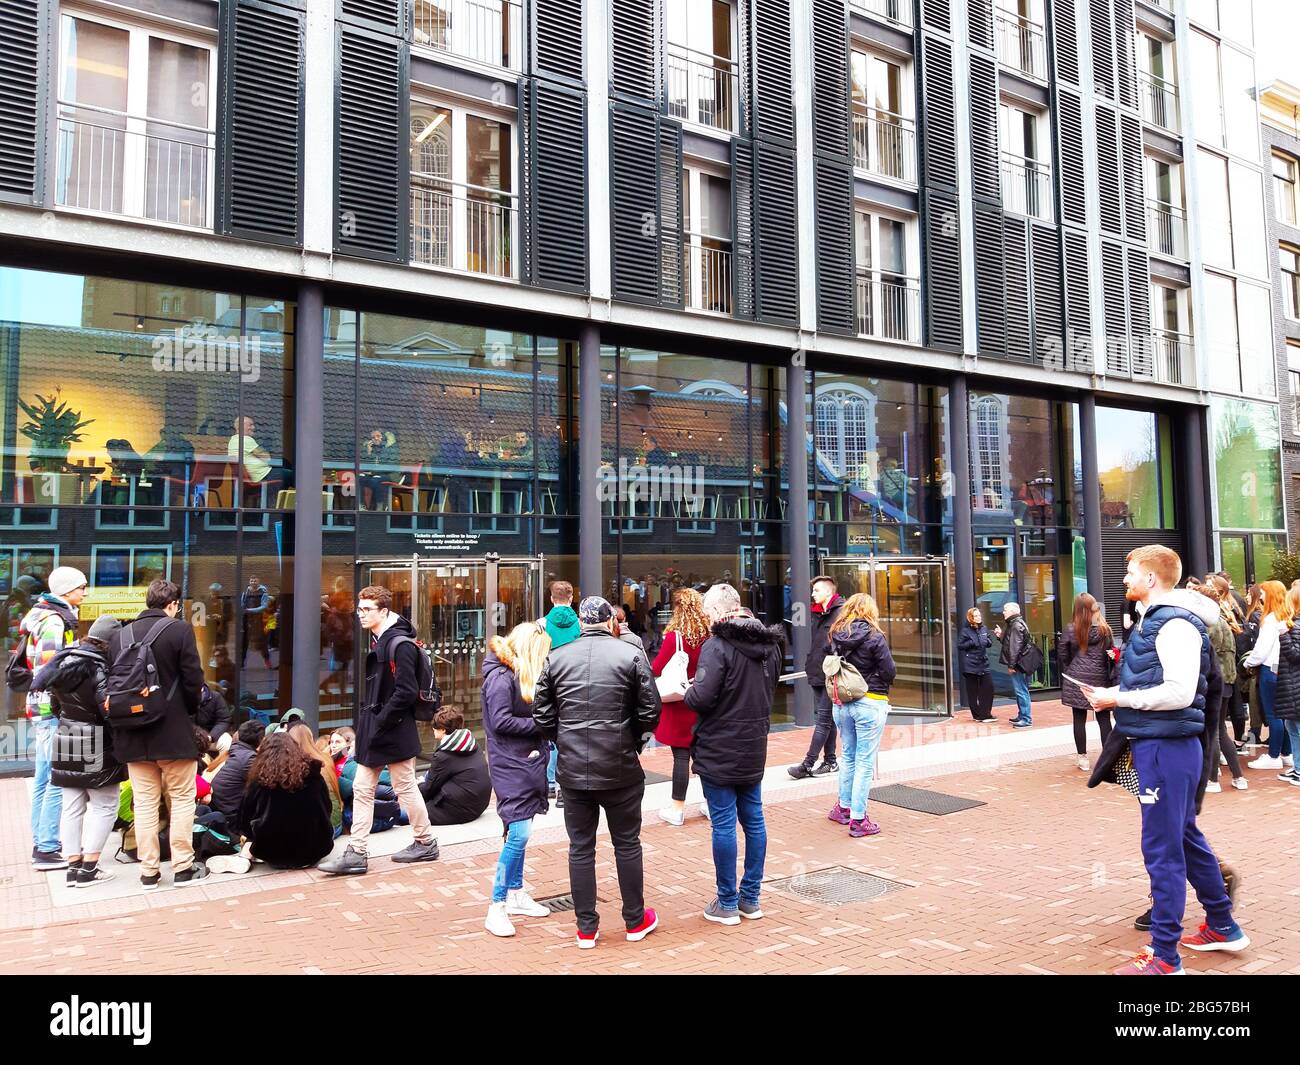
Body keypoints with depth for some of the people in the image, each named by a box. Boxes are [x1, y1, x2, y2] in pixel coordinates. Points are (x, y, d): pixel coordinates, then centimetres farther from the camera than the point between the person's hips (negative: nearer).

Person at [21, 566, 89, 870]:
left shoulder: (50, 616, 16)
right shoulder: (54, 621, -14)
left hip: (42, 708, 11)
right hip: (53, 709, -11)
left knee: (44, 779, 15)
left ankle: (41, 844, 22)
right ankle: (47, 849, -6)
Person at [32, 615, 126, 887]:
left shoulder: (65, 660, 6)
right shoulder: (98, 668, -17)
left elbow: (54, 704, 15)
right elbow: (109, 708, -21)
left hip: (66, 744, 7)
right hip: (96, 748, -7)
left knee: (72, 808, 12)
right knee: (104, 806, 3)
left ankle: (74, 866, 16)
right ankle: (88, 868, 3)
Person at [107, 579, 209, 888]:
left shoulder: (120, 636, 4)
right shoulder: (180, 630, -11)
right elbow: (193, 680, -12)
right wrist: (190, 712, 5)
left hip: (133, 735, 4)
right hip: (174, 733, -4)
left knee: (144, 803, 11)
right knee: (182, 799, 7)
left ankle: (148, 870, 15)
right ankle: (183, 867, 9)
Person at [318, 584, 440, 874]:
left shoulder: (400, 645, -18)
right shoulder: (377, 641, 12)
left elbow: (406, 692, -23)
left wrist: (381, 721, -19)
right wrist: (366, 718, 12)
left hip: (394, 730, -9)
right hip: (373, 730, 9)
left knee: (405, 788, 4)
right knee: (362, 790, 8)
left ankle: (426, 843, 21)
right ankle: (356, 854, 12)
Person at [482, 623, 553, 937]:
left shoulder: (520, 677, 14)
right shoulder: (501, 678, -14)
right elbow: (501, 721, -20)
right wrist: (539, 724, -15)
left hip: (528, 762, 9)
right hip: (510, 766, -9)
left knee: (519, 832, 16)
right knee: (519, 832, -12)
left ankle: (515, 894, 27)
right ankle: (497, 906, -5)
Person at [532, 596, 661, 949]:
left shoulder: (556, 658, 0)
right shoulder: (631, 655, -7)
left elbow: (541, 714, 2)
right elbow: (650, 711, -6)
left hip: (572, 770, 2)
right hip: (620, 770, -2)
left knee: (581, 848, 11)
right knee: (627, 844, 13)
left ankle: (586, 928, 20)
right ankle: (635, 920, 26)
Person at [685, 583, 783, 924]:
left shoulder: (717, 646, -18)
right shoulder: (769, 644, 8)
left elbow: (702, 698, -24)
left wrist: (686, 691, -4)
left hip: (719, 751, -7)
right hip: (754, 747, 7)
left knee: (723, 824, 1)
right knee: (753, 819, 13)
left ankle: (727, 903, 11)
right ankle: (750, 899, 24)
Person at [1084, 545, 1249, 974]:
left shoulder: (1175, 624, -16)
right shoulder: (1151, 620, 14)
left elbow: (1179, 693, -25)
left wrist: (1118, 698, -19)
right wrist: (1114, 696, 6)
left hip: (1167, 746, -10)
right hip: (1155, 743, 10)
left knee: (1162, 849, -4)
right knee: (1185, 838, 22)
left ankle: (1164, 958, 5)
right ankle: (1222, 927, 38)